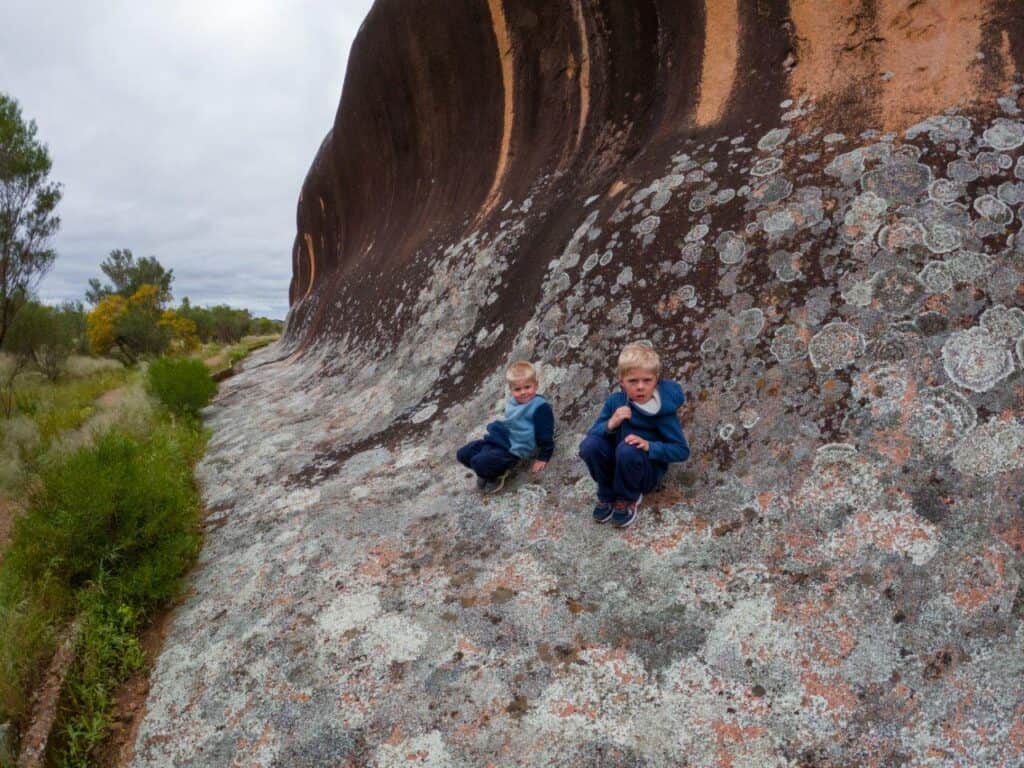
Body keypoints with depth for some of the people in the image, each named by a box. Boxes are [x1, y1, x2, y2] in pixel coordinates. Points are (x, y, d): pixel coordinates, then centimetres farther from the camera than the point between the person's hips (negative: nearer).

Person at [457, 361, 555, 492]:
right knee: (463, 454, 1)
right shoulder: (511, 401, 9)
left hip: (512, 450, -8)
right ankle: (489, 471, 14)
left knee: (479, 462, -26)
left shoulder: (540, 407, -16)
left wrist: (543, 457, -7)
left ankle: (497, 474, 5)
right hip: (498, 440, 9)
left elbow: (545, 434, -11)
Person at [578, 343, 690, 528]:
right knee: (589, 445, -25)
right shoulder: (615, 402, -7)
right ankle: (607, 495, -1)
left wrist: (649, 446, -31)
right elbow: (592, 433, -8)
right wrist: (610, 425, -28)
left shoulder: (663, 410, -16)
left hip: (649, 469, -3)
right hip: (616, 465, 3)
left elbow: (682, 451, -17)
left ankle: (628, 499, -6)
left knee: (627, 450, -35)